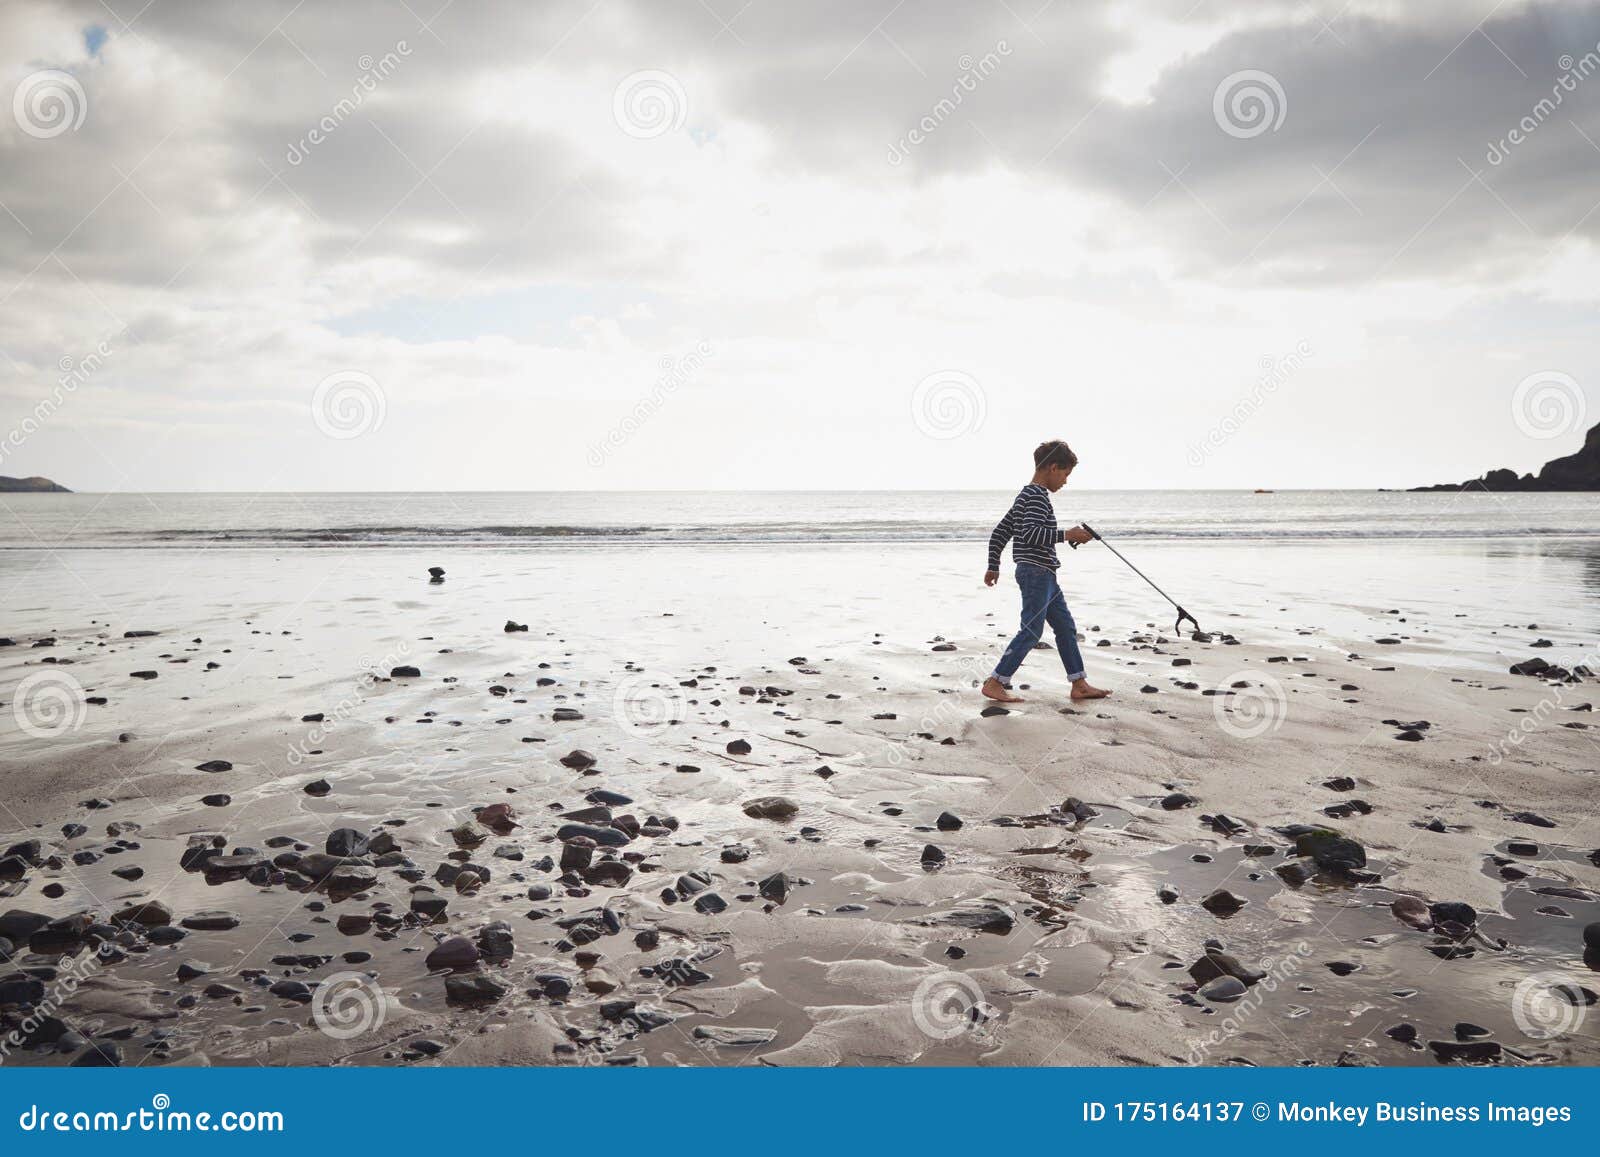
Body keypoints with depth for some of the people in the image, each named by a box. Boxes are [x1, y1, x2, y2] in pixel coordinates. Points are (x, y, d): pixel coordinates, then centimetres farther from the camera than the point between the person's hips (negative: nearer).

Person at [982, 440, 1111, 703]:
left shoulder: (1026, 495, 17)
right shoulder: (1037, 496, -14)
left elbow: (1000, 532, 18)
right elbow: (1030, 533, -28)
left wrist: (993, 566, 19)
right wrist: (1068, 535, -23)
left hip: (1044, 575, 11)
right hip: (1036, 571, -11)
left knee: (1065, 627, 12)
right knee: (1031, 630, -8)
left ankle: (1080, 684, 17)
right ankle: (994, 683, -5)